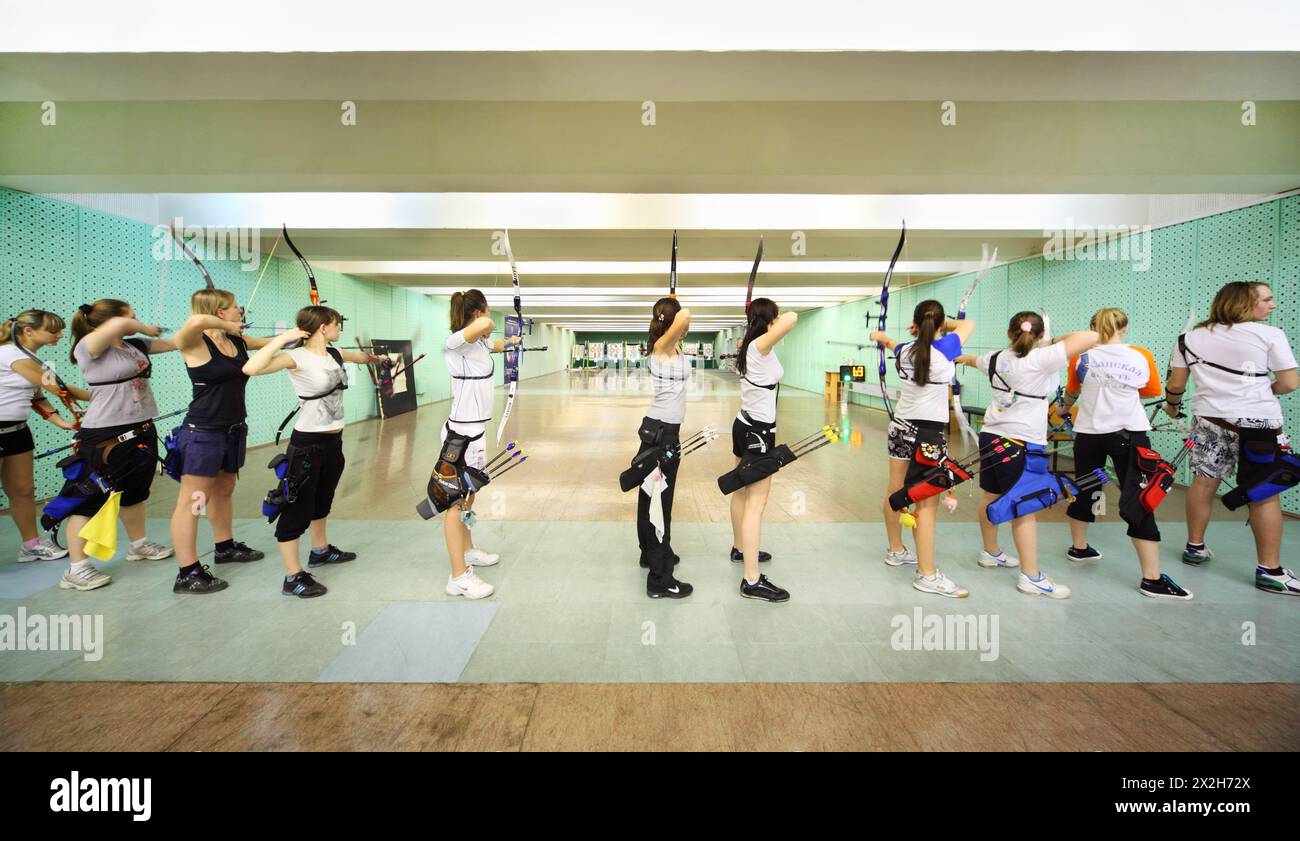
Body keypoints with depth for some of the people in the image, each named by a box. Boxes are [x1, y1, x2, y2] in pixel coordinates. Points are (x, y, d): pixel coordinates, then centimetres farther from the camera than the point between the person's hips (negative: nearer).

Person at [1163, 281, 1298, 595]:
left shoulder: (1190, 337, 5)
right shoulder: (1270, 335, -5)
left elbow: (1176, 384, 7)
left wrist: (1172, 406, 26)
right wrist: (1263, 390, 17)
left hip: (1209, 420, 4)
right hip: (1258, 423, -3)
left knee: (1203, 483, 14)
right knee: (1265, 495, 4)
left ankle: (1195, 547, 25)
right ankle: (1270, 571, 8)